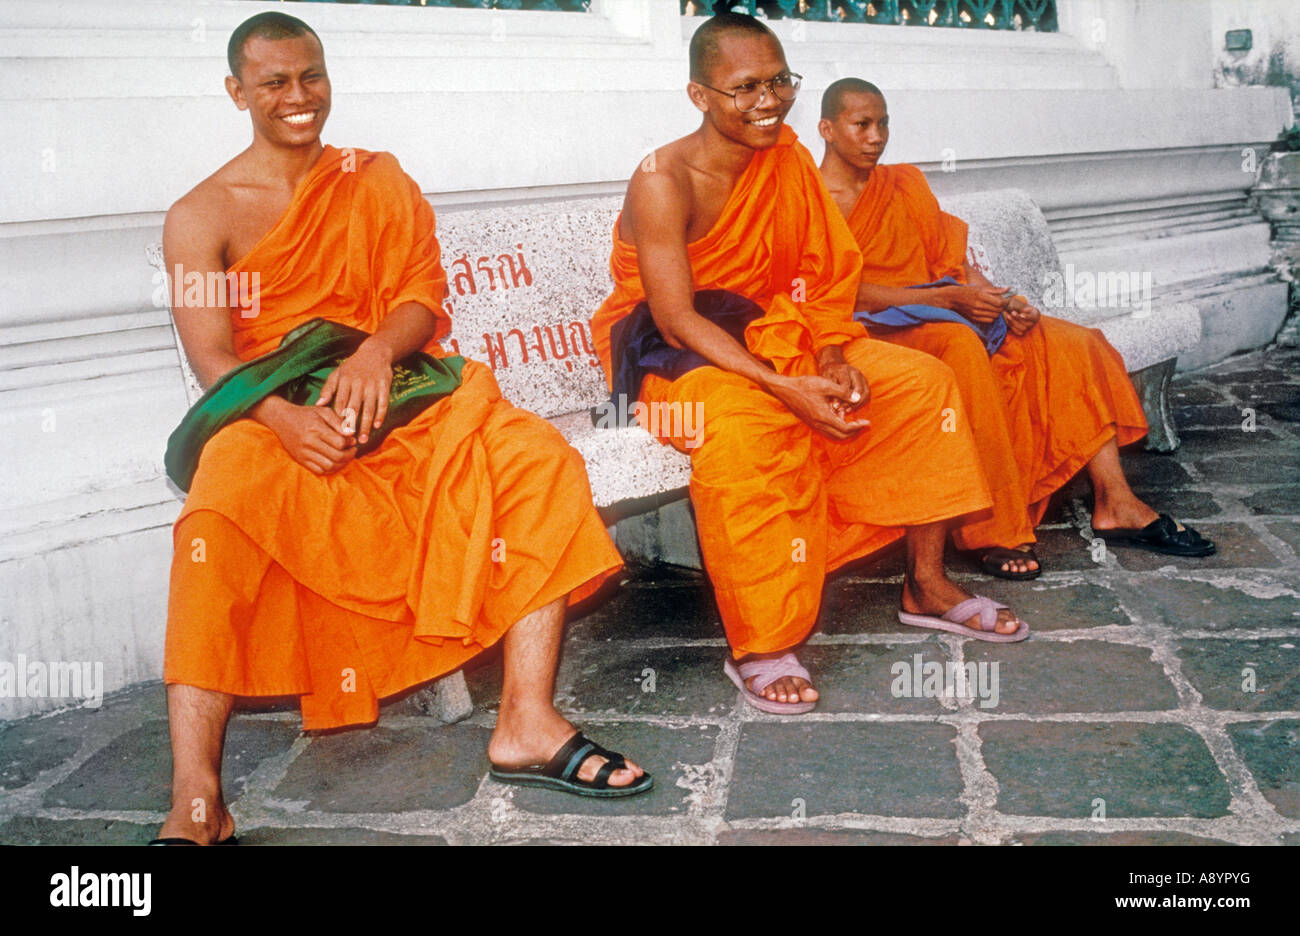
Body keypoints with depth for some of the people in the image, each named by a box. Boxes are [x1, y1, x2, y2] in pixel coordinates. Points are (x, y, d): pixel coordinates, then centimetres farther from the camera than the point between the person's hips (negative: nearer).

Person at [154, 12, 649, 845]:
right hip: (271, 420, -2)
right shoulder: (201, 216, 8)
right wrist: (285, 419, -25)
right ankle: (197, 798, -36)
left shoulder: (380, 180, 17)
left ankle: (527, 723, -25)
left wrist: (377, 350, -17)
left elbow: (424, 295, 6)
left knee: (537, 459, -23)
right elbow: (212, 356, -4)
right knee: (220, 521, -35)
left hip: (393, 396, 3)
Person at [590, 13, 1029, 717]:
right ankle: (757, 647, -29)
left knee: (921, 379, -7)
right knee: (742, 422, -40)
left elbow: (822, 278, 4)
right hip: (669, 355, -7)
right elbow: (676, 318, -25)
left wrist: (830, 356, -16)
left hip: (768, 336, 7)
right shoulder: (663, 180, -19)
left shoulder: (789, 158, 2)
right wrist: (783, 388, -34)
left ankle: (926, 584, 3)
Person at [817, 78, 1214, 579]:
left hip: (951, 314, 7)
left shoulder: (905, 182, 19)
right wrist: (951, 297, -20)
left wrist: (999, 300, -6)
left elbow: (951, 260, 15)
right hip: (876, 330, -7)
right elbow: (845, 292, -15)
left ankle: (1115, 503, -11)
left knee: (1067, 343, -10)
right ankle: (994, 531, -36)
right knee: (960, 345, -38)